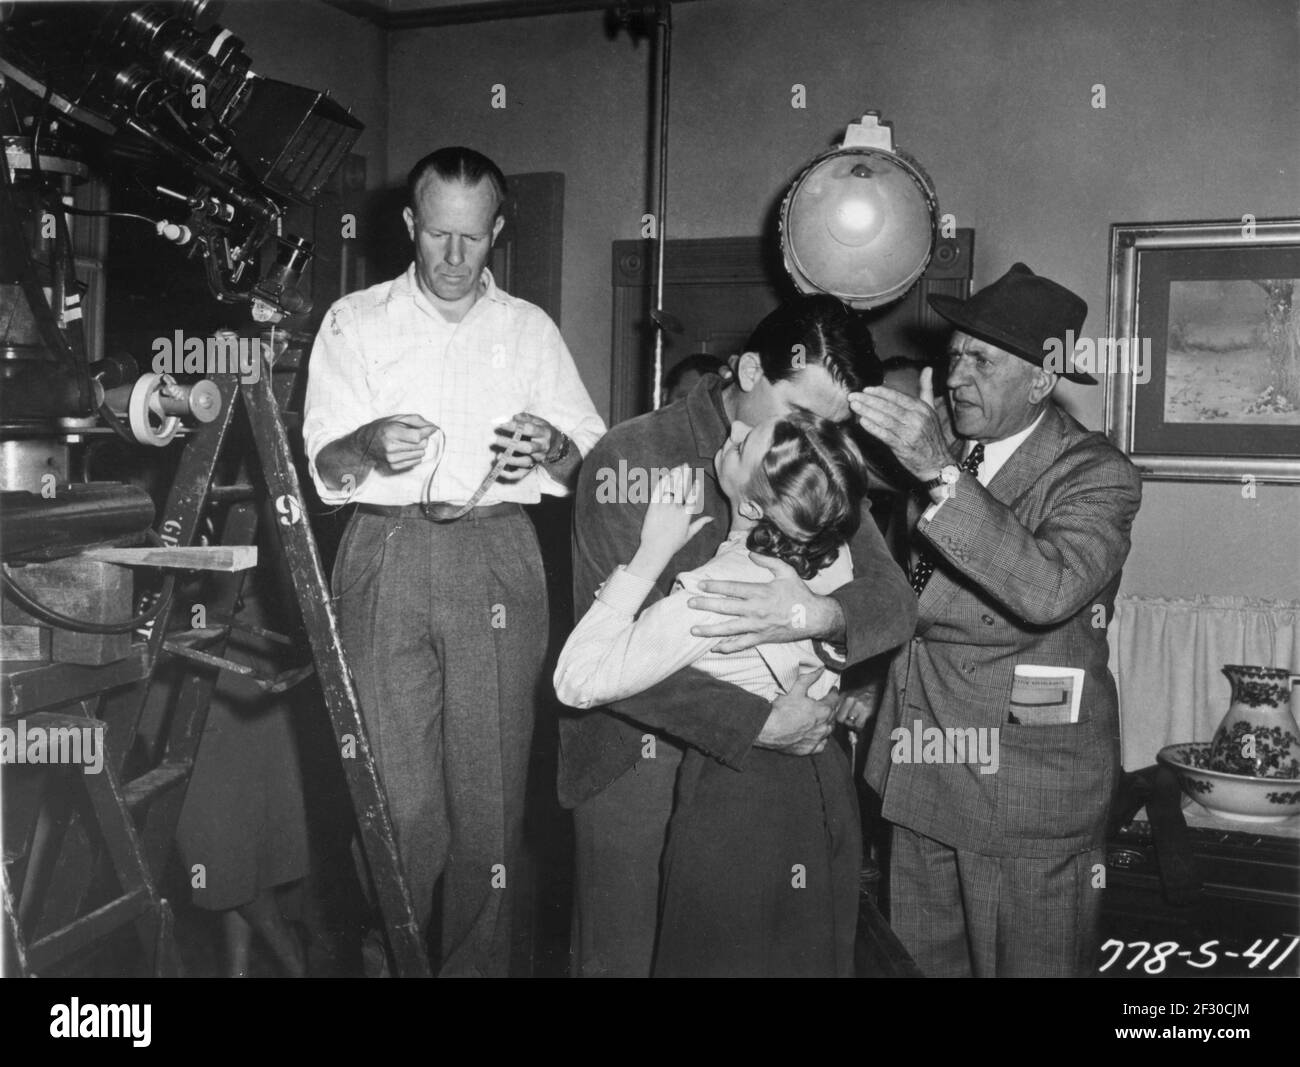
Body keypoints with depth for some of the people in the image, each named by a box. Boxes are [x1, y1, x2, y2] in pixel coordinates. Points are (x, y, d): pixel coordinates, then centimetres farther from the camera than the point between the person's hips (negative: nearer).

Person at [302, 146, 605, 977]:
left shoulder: (531, 330, 15)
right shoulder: (355, 323, 12)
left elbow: (596, 454, 9)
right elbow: (320, 462, 4)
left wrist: (555, 446, -13)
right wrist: (366, 446, -18)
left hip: (497, 560, 1)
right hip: (387, 556, -1)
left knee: (491, 784, 0)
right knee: (397, 792, -6)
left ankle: (479, 962, 13)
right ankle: (389, 961, 11)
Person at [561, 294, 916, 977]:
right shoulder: (633, 458, -15)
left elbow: (895, 601, -5)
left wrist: (820, 616, -28)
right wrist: (761, 722, -24)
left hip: (770, 766, 5)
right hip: (636, 759, -4)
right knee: (624, 958, 7)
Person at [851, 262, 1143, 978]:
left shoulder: (1096, 474, -13)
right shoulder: (940, 448, 5)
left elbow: (1051, 589, -32)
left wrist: (940, 473, -34)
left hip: (1026, 789, -5)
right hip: (918, 781, 6)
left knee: (1025, 965, 9)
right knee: (917, 962, 16)